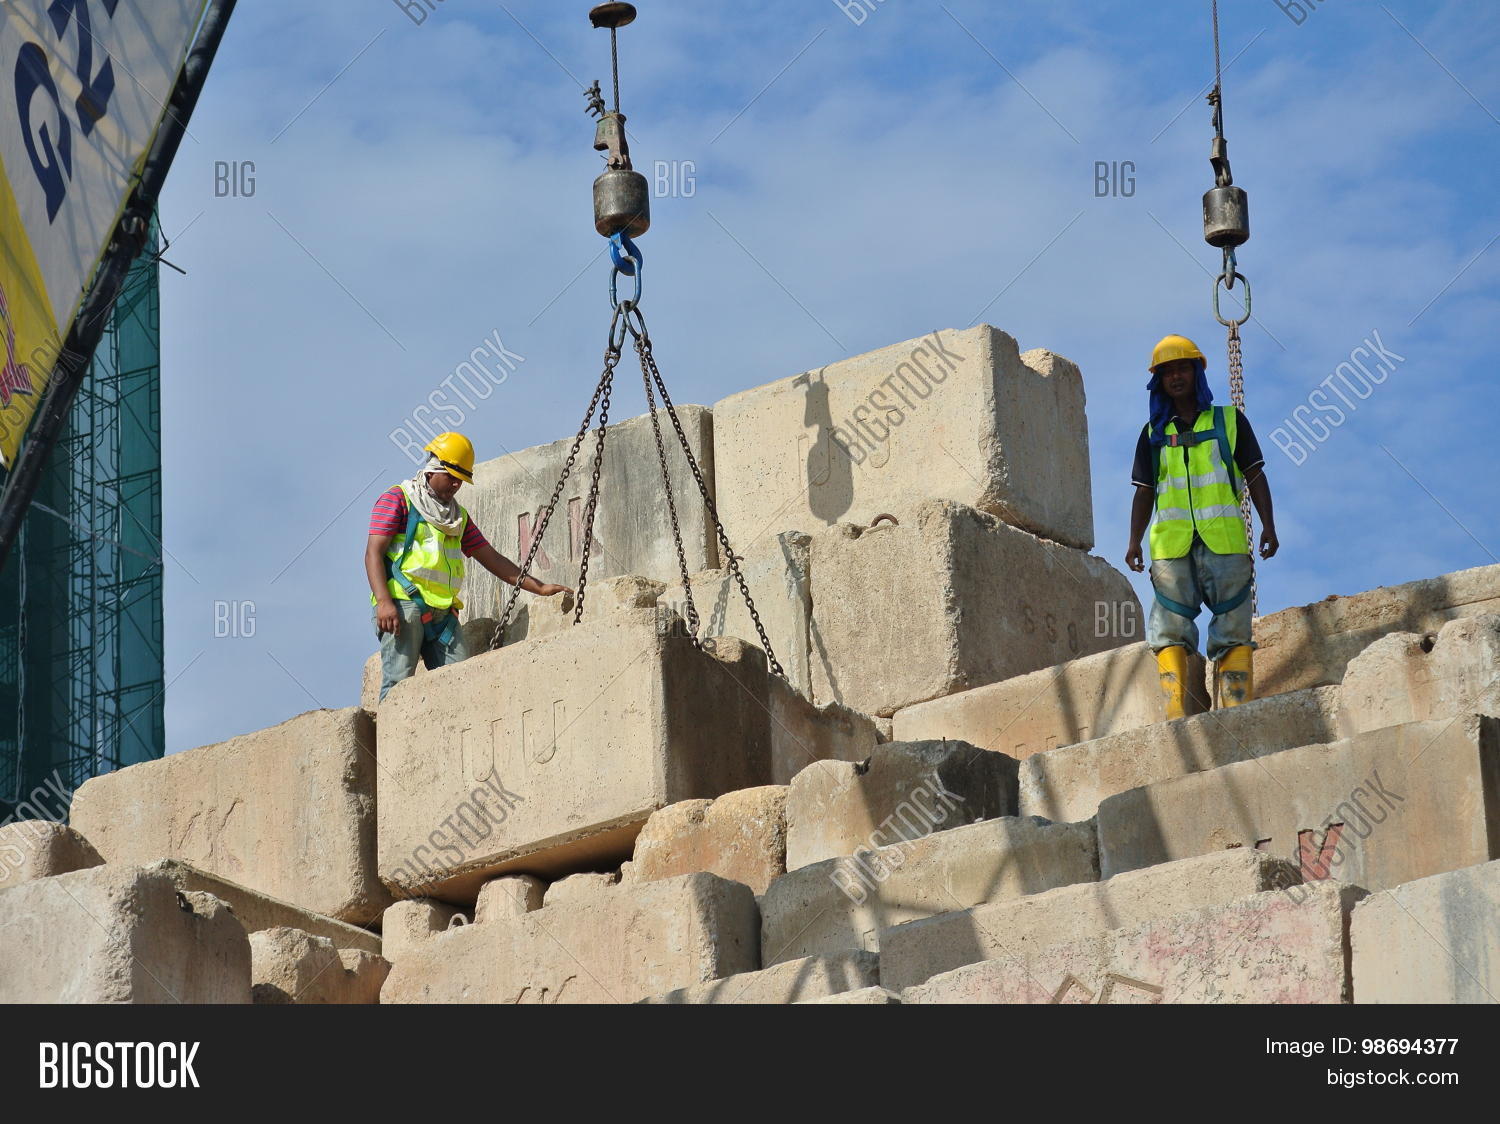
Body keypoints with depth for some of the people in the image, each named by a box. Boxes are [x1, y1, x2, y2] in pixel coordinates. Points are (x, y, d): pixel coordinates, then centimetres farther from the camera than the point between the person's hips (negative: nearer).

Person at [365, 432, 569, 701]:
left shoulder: (459, 516, 27)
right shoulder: (397, 500, 6)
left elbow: (491, 558, 27)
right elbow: (374, 552, -4)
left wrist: (539, 587, 18)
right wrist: (383, 601, -18)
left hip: (443, 612, 7)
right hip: (402, 605, -7)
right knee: (398, 682, -18)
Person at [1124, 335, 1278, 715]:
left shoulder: (1229, 421, 15)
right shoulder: (1154, 433, 20)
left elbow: (1255, 477, 11)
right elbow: (1144, 493, 18)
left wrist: (1268, 526, 0)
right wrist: (1134, 541, 5)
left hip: (1224, 539, -1)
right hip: (1171, 542, 1)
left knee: (1232, 628, -7)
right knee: (1170, 628, -10)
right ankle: (1175, 717, -16)